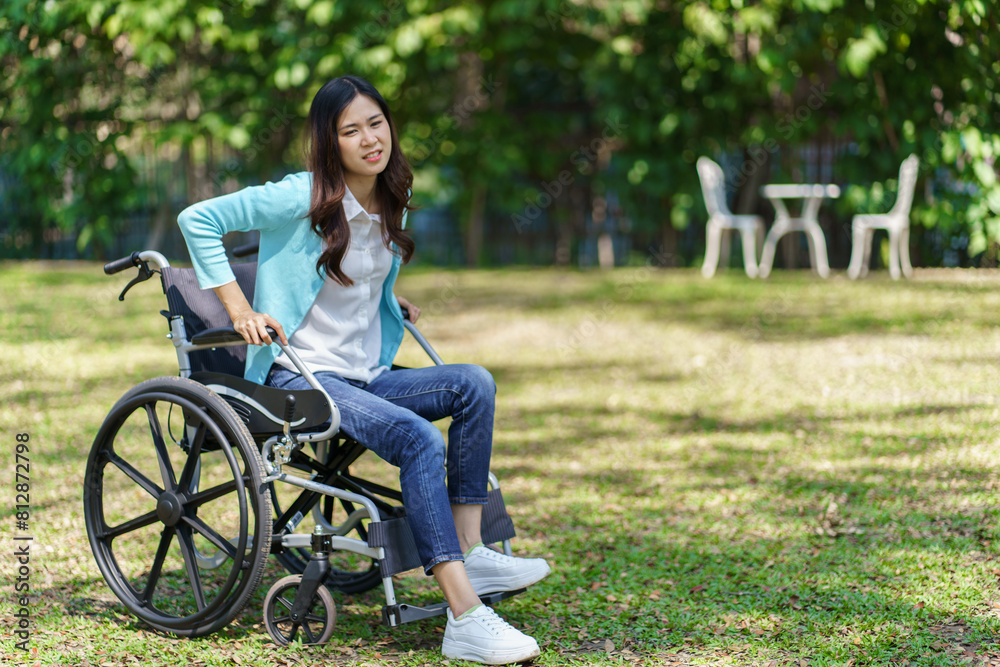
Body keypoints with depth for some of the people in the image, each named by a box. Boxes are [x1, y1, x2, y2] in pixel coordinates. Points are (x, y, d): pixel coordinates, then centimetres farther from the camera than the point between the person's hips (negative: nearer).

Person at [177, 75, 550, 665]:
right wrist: (240, 310, -14)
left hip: (368, 376, 7)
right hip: (300, 375, -7)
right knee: (420, 440, -29)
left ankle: (470, 552, -14)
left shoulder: (389, 205, 10)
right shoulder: (301, 199, -12)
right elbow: (198, 220, -10)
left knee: (474, 383, -17)